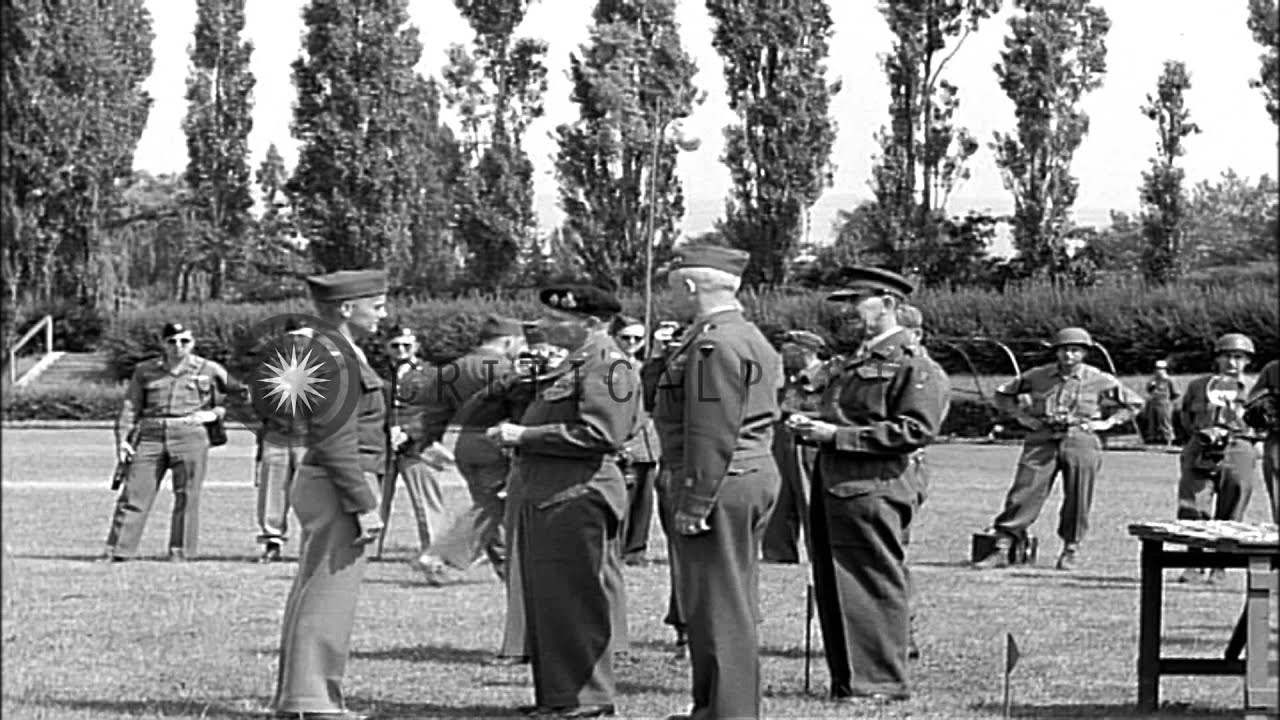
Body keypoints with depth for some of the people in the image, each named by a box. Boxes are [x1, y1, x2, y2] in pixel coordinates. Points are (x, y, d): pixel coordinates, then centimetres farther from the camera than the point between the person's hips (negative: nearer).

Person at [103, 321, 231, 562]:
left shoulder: (209, 371, 9)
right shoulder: (145, 370, 13)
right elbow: (130, 406, 11)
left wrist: (213, 414, -3)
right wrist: (122, 438, 1)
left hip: (190, 436, -1)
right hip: (151, 435, 1)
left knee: (186, 497, -3)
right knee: (134, 494, -4)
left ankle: (180, 552, 3)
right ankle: (117, 550, -3)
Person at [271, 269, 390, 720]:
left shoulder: (339, 351, 15)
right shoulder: (334, 357, -16)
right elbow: (336, 441, -21)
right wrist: (364, 506, -21)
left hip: (322, 485, 11)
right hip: (339, 486, -11)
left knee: (312, 596, 14)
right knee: (328, 597, -8)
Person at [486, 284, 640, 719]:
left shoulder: (608, 366, -12)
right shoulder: (574, 363, 20)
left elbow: (599, 434, -22)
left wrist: (526, 435, -17)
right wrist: (517, 436, 10)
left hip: (576, 497, -10)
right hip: (544, 497, 10)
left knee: (575, 598, -5)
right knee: (545, 599, 13)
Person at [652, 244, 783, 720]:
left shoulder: (715, 345, -17)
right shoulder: (747, 337, 17)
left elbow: (713, 433, -22)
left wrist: (693, 502, -21)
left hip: (720, 483, -11)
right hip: (755, 478, 11)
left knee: (720, 608, -6)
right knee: (733, 606, 15)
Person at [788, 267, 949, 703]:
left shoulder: (912, 364, -7)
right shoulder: (854, 363, 23)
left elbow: (916, 430, -16)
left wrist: (836, 435, -17)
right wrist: (811, 427, 9)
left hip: (871, 488, -9)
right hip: (831, 487, 9)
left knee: (874, 586, -5)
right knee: (833, 589, 10)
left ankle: (883, 683, 1)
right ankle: (846, 681, 17)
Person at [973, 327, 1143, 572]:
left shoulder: (1100, 381, 4)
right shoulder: (1037, 376, 8)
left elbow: (1133, 403, 15)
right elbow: (1003, 394, 21)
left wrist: (1108, 422, 4)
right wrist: (1022, 416, 8)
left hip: (1080, 441, -1)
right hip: (1042, 441, 1)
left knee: (1077, 498, -2)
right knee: (1024, 494, -6)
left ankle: (1071, 549, 16)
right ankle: (1002, 549, -6)